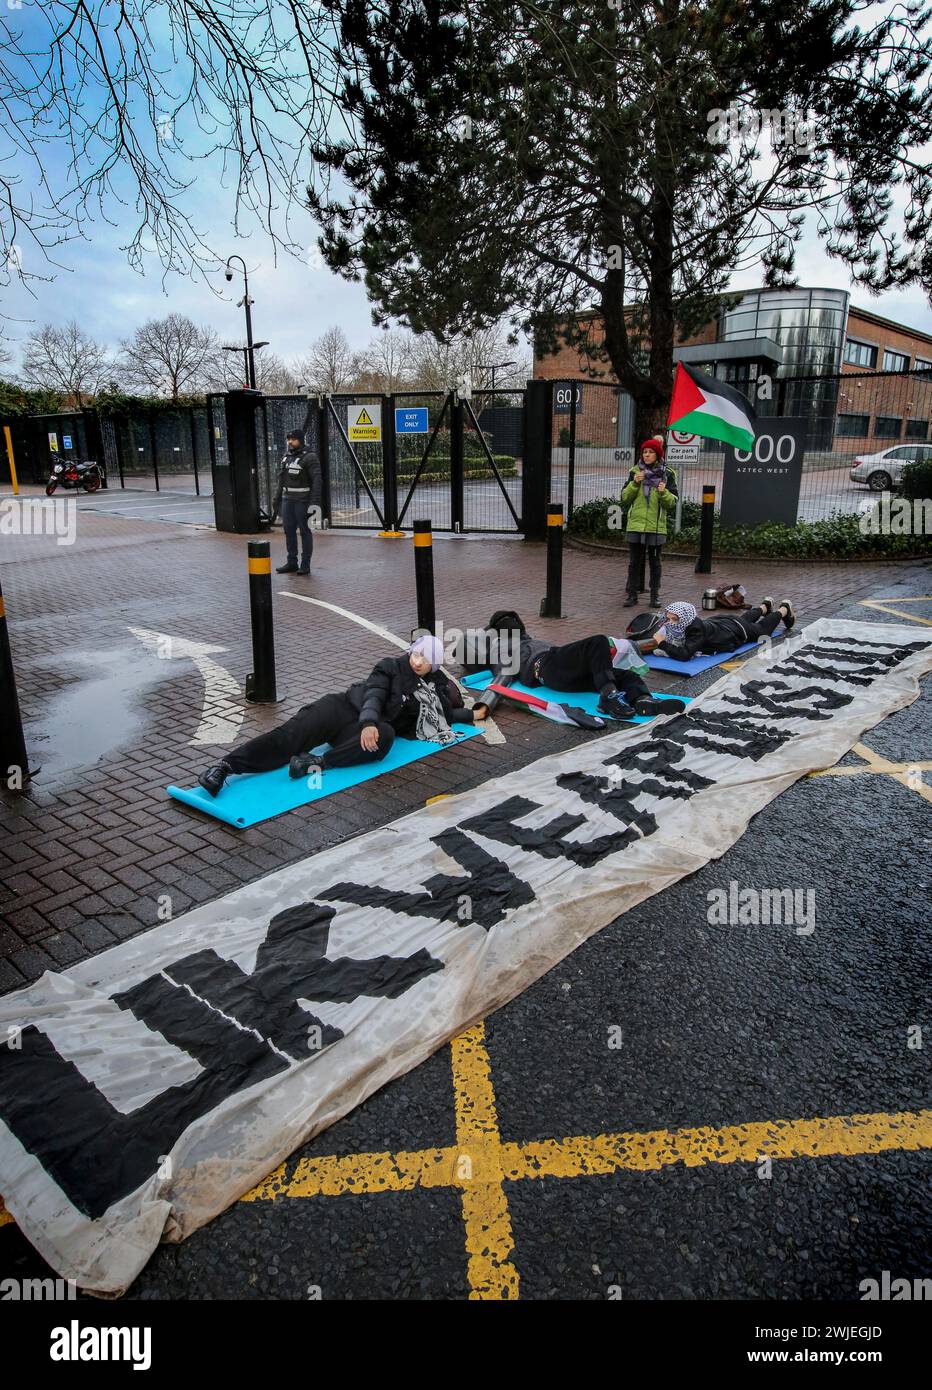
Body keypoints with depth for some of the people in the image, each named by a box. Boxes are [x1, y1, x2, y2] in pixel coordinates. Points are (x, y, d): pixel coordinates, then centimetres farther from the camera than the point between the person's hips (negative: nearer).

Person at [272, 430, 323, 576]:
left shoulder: (309, 457, -11)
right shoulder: (286, 456, 12)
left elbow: (317, 480, -17)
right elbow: (282, 480, 19)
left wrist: (315, 503, -25)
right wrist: (277, 500, 19)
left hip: (303, 500, -7)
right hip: (288, 499, 7)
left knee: (305, 531, -1)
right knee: (289, 531, 7)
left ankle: (305, 565, 4)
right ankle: (291, 563, 15)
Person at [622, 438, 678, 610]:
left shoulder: (667, 474, 2)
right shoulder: (636, 472, 7)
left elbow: (672, 503, 0)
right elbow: (624, 498, 4)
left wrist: (663, 492, -18)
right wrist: (634, 483, -11)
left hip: (656, 526, -1)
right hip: (635, 525, 1)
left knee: (655, 562, 6)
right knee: (634, 562, 4)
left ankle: (655, 595, 15)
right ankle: (632, 594, 12)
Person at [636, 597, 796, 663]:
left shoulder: (697, 630, -50)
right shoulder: (676, 627, -33)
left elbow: (685, 655, -60)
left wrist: (663, 643, -58)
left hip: (737, 631, -5)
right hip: (719, 620, 5)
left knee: (763, 628, 27)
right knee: (746, 618, 38)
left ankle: (784, 608, 54)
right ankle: (765, 605, 68)